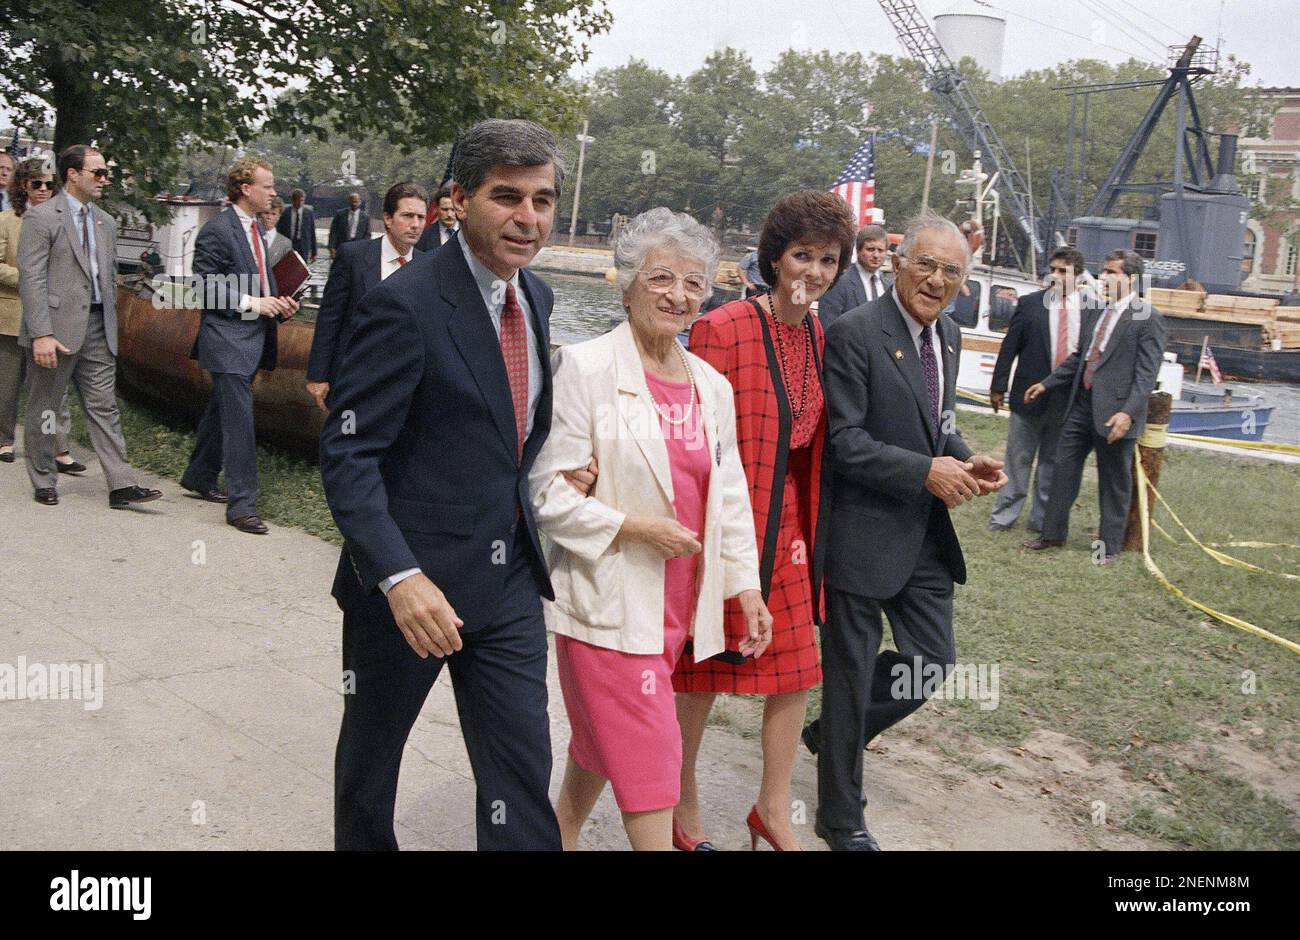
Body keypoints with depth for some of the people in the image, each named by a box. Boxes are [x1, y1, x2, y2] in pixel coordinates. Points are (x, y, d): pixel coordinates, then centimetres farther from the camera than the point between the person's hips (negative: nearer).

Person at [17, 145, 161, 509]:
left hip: (98, 329, 6)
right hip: (57, 329, -6)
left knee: (104, 408, 2)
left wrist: (112, 325, 14)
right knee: (43, 410, 7)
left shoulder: (106, 223, 14)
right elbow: (31, 278, -13)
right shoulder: (40, 217, -7)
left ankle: (121, 486, 0)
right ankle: (44, 483, 19)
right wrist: (41, 334, -20)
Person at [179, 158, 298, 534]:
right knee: (239, 420, -10)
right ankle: (242, 503, -8)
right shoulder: (217, 231, -12)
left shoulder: (258, 229, 15)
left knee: (221, 411, 20)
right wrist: (252, 303, -20)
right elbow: (206, 287, -16)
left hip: (254, 337, 9)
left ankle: (199, 477, 35)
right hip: (227, 338, -9)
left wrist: (278, 303, 5)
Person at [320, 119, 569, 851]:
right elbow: (347, 455, -20)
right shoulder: (407, 305, -18)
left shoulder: (537, 297, 5)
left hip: (508, 578, 5)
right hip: (412, 578, -5)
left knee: (523, 770, 4)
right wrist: (399, 576, -30)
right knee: (372, 754, 18)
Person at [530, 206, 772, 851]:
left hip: (678, 603, 6)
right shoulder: (586, 368, -10)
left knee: (599, 744, 19)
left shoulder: (712, 386, 10)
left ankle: (561, 833, 39)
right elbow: (547, 490, -12)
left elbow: (729, 496, 15)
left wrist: (746, 586, 11)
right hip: (608, 599, -6)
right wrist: (634, 528, -18)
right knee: (648, 759, -5)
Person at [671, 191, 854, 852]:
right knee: (704, 671, 8)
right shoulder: (723, 330, -16)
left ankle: (773, 811, 31)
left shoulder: (819, 339, 6)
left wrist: (810, 526, 10)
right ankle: (684, 809, 30)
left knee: (798, 672, 12)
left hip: (789, 525, 7)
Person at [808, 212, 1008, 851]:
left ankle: (830, 732, 38)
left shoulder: (948, 335, 9)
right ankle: (841, 819, 24)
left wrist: (966, 460, 0)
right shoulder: (854, 334, -16)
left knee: (932, 660, 14)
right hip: (864, 532, -8)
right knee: (851, 674, 6)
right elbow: (842, 442, -20)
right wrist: (926, 472, -22)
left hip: (927, 533, 8)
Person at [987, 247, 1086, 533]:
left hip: (1069, 399, 1)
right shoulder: (1030, 303, -2)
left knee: (1052, 461, 11)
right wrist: (998, 386, 0)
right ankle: (1005, 515, 14)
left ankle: (1041, 519, 21)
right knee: (1018, 458, 6)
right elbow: (1009, 347, 1)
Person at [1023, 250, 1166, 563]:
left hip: (1114, 413, -7)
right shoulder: (1094, 312, 10)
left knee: (1114, 483, 7)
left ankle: (1109, 545, 21)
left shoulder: (1148, 319, -11)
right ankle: (1053, 533, 26)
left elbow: (1147, 373, -16)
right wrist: (1046, 384, 18)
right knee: (1064, 469, 12)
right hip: (1081, 405, 7)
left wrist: (1129, 412, -26)